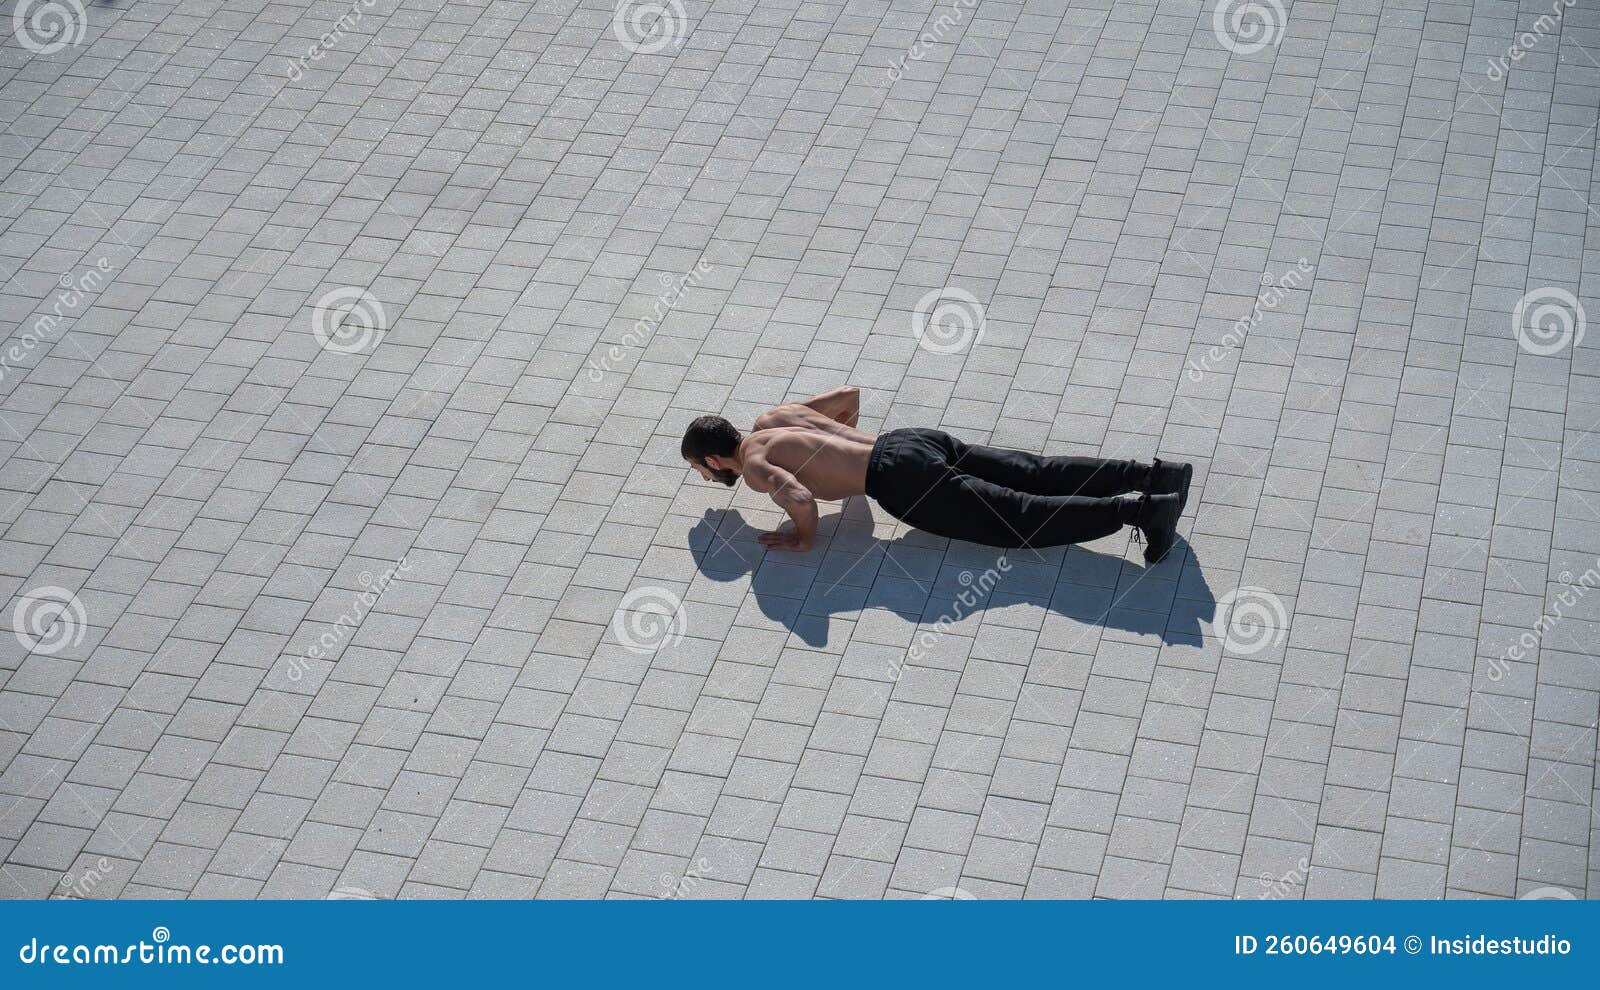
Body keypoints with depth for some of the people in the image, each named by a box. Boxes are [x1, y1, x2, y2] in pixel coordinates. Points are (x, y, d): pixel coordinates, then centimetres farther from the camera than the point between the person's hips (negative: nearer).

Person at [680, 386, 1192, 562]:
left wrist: (806, 538, -5)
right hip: (917, 440, 8)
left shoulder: (752, 462, -2)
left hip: (903, 479, -8)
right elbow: (850, 393, 32)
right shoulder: (774, 417, 23)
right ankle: (1154, 476, -7)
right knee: (1041, 477, 2)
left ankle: (1138, 510, -21)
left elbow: (798, 496, -24)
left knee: (1023, 520, -11)